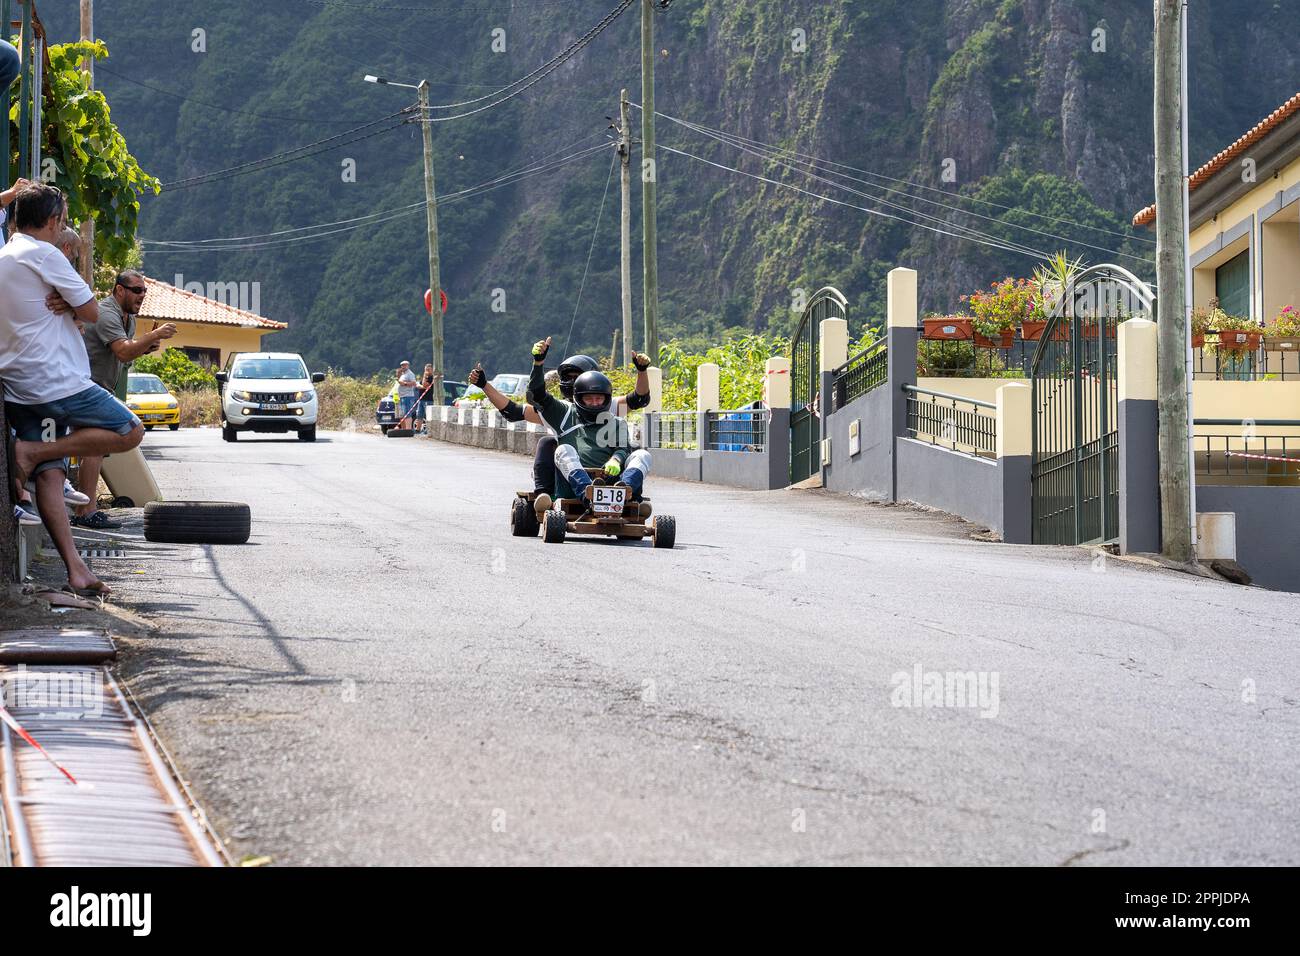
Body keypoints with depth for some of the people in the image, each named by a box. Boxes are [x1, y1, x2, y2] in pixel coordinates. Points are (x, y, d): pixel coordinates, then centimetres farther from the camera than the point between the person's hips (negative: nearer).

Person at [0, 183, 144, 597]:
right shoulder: (44, 255, -9)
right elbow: (90, 311, -4)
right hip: (56, 382, -9)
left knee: (50, 473, 1)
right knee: (130, 432, 0)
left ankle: (74, 567, -9)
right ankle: (35, 449, -9)